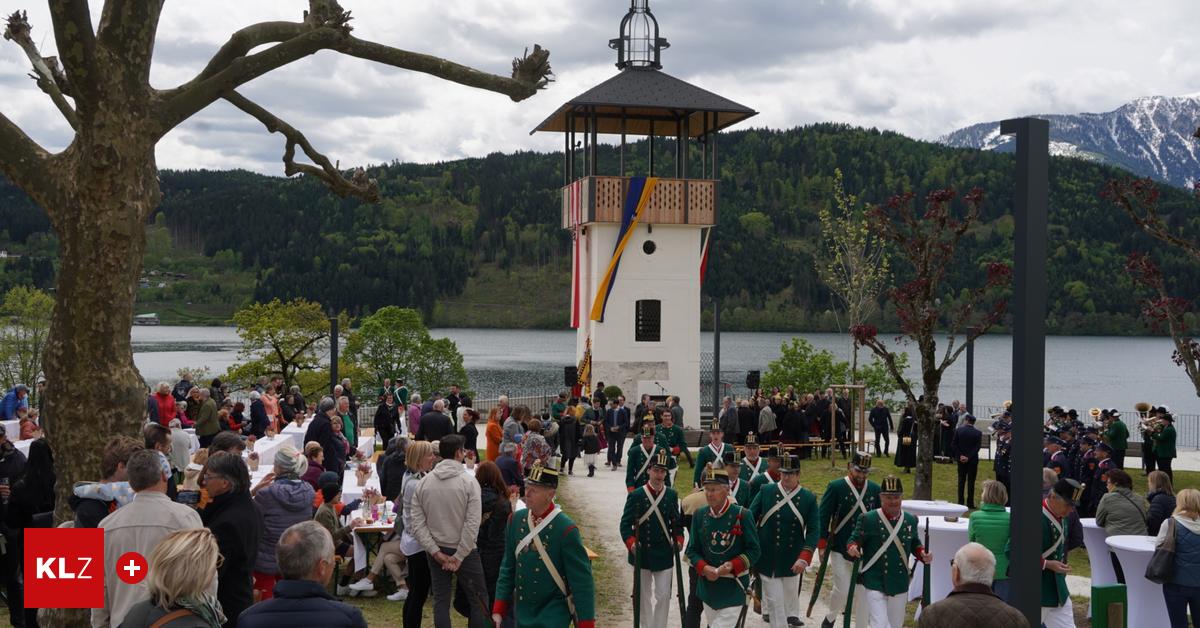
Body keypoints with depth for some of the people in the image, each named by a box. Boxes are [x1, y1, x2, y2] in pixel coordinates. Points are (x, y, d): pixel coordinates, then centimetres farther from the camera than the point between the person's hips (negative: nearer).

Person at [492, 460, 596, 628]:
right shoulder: (516, 520, -1)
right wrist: (499, 609, 5)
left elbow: (582, 580, -14)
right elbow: (508, 568, 7)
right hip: (522, 614, 5)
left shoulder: (566, 529, -17)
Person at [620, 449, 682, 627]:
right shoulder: (636, 496, -8)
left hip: (664, 554, 1)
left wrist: (678, 539, -4)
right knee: (644, 596, 11)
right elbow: (626, 523, -7)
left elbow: (676, 522, 10)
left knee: (663, 596, 0)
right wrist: (631, 543, -20)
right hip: (642, 554, -1)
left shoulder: (672, 495, 1)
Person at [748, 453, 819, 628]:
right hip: (767, 559, -1)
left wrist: (804, 558, -17)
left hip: (792, 561, 1)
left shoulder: (809, 498, -4)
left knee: (790, 593, 19)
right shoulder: (766, 491, -4)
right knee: (775, 601, 1)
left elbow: (814, 531, -7)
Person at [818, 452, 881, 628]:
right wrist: (822, 545, -9)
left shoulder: (875, 489, 4)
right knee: (842, 589, -4)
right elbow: (823, 517, -6)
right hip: (840, 549, -3)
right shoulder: (835, 487, -7)